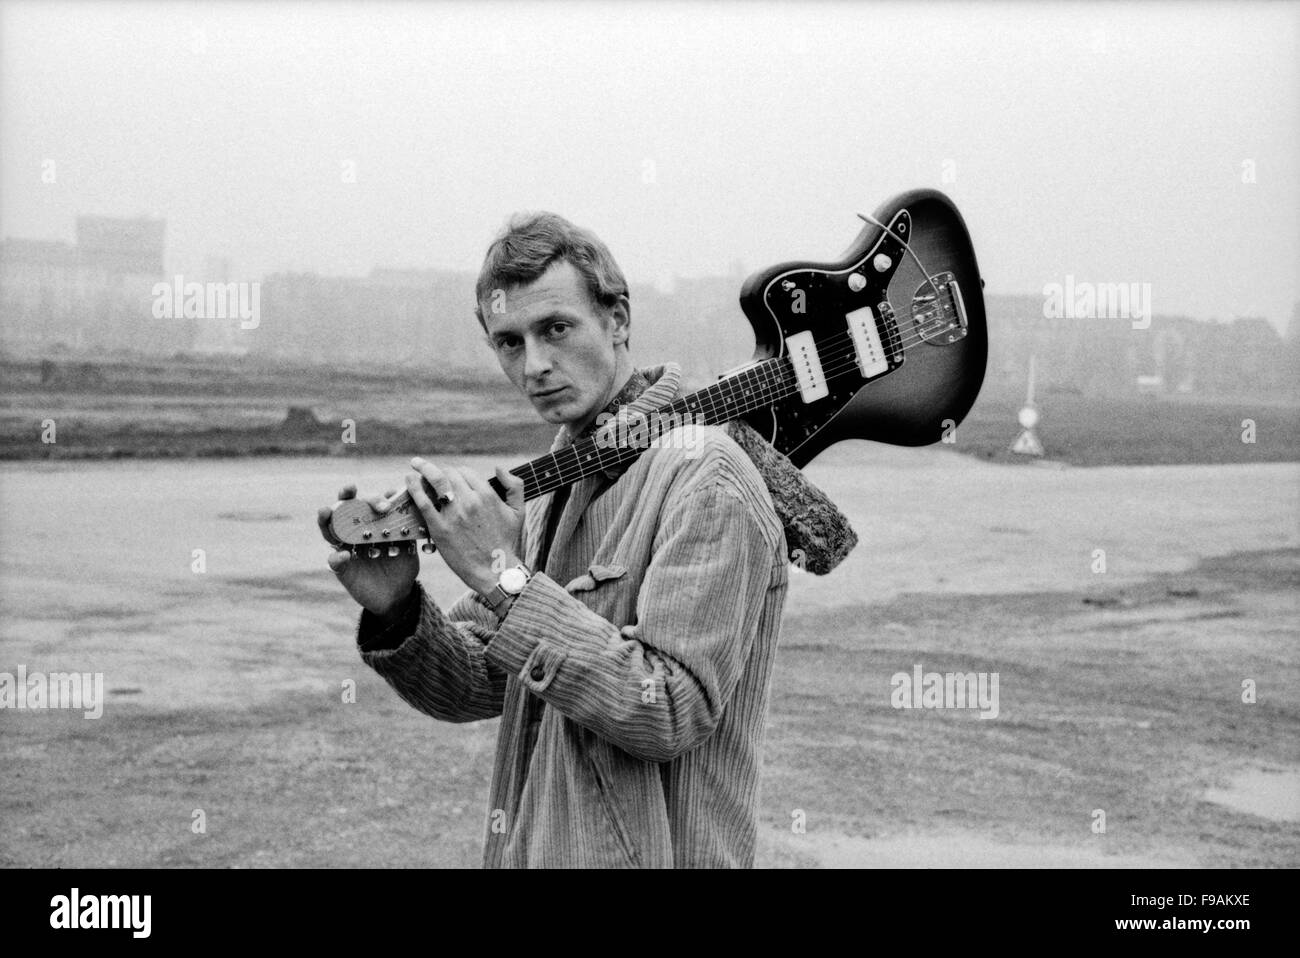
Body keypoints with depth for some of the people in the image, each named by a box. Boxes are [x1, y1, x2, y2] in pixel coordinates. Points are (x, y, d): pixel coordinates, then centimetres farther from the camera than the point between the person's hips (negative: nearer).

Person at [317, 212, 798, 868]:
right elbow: (476, 685, 9)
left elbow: (669, 714, -24)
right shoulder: (553, 484, 8)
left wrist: (505, 578, -23)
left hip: (647, 854, -7)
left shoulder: (706, 480, -16)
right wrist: (396, 612, -10)